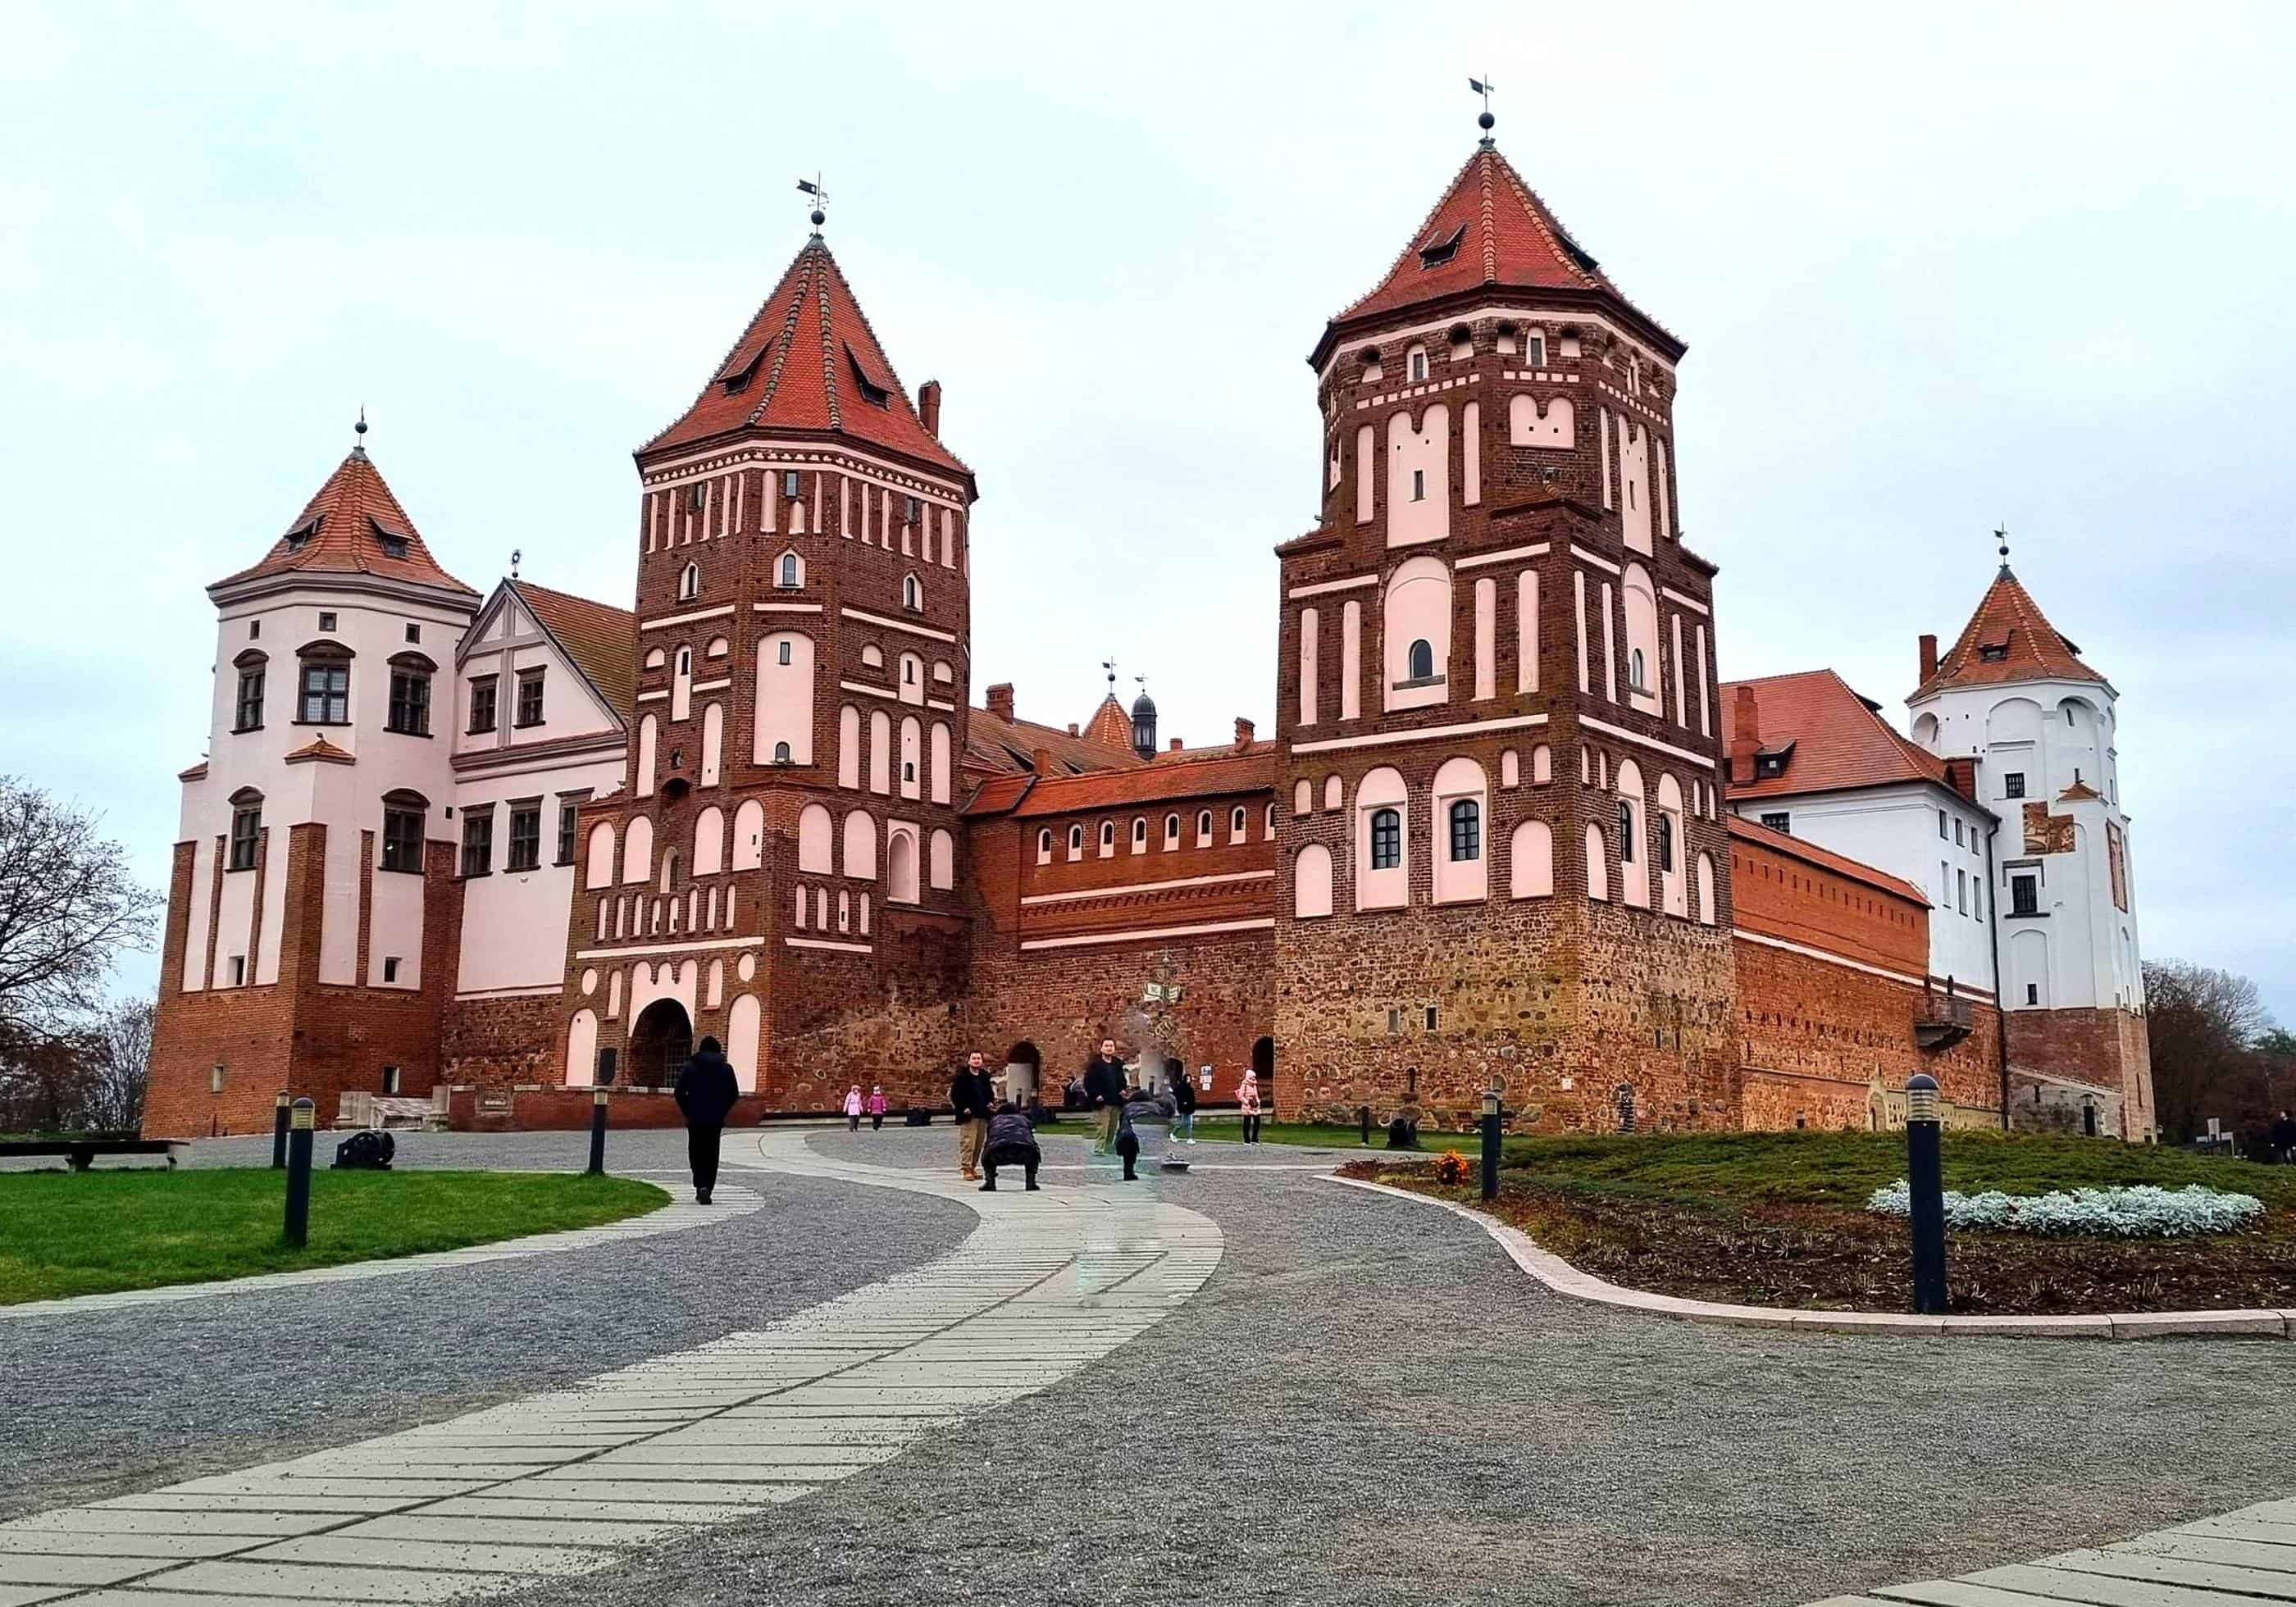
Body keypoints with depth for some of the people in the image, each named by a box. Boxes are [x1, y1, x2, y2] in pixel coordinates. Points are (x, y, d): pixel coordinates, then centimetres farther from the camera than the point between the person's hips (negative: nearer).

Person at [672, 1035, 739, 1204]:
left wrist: (687, 1112, 7)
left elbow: (679, 1092, -4)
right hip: (716, 1120, 1)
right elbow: (734, 1094, 3)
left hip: (695, 1119, -1)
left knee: (696, 1153, 9)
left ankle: (701, 1186, -8)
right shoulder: (726, 1068, 3)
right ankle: (707, 1189, 5)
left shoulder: (690, 1067, -1)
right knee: (712, 1155, 9)